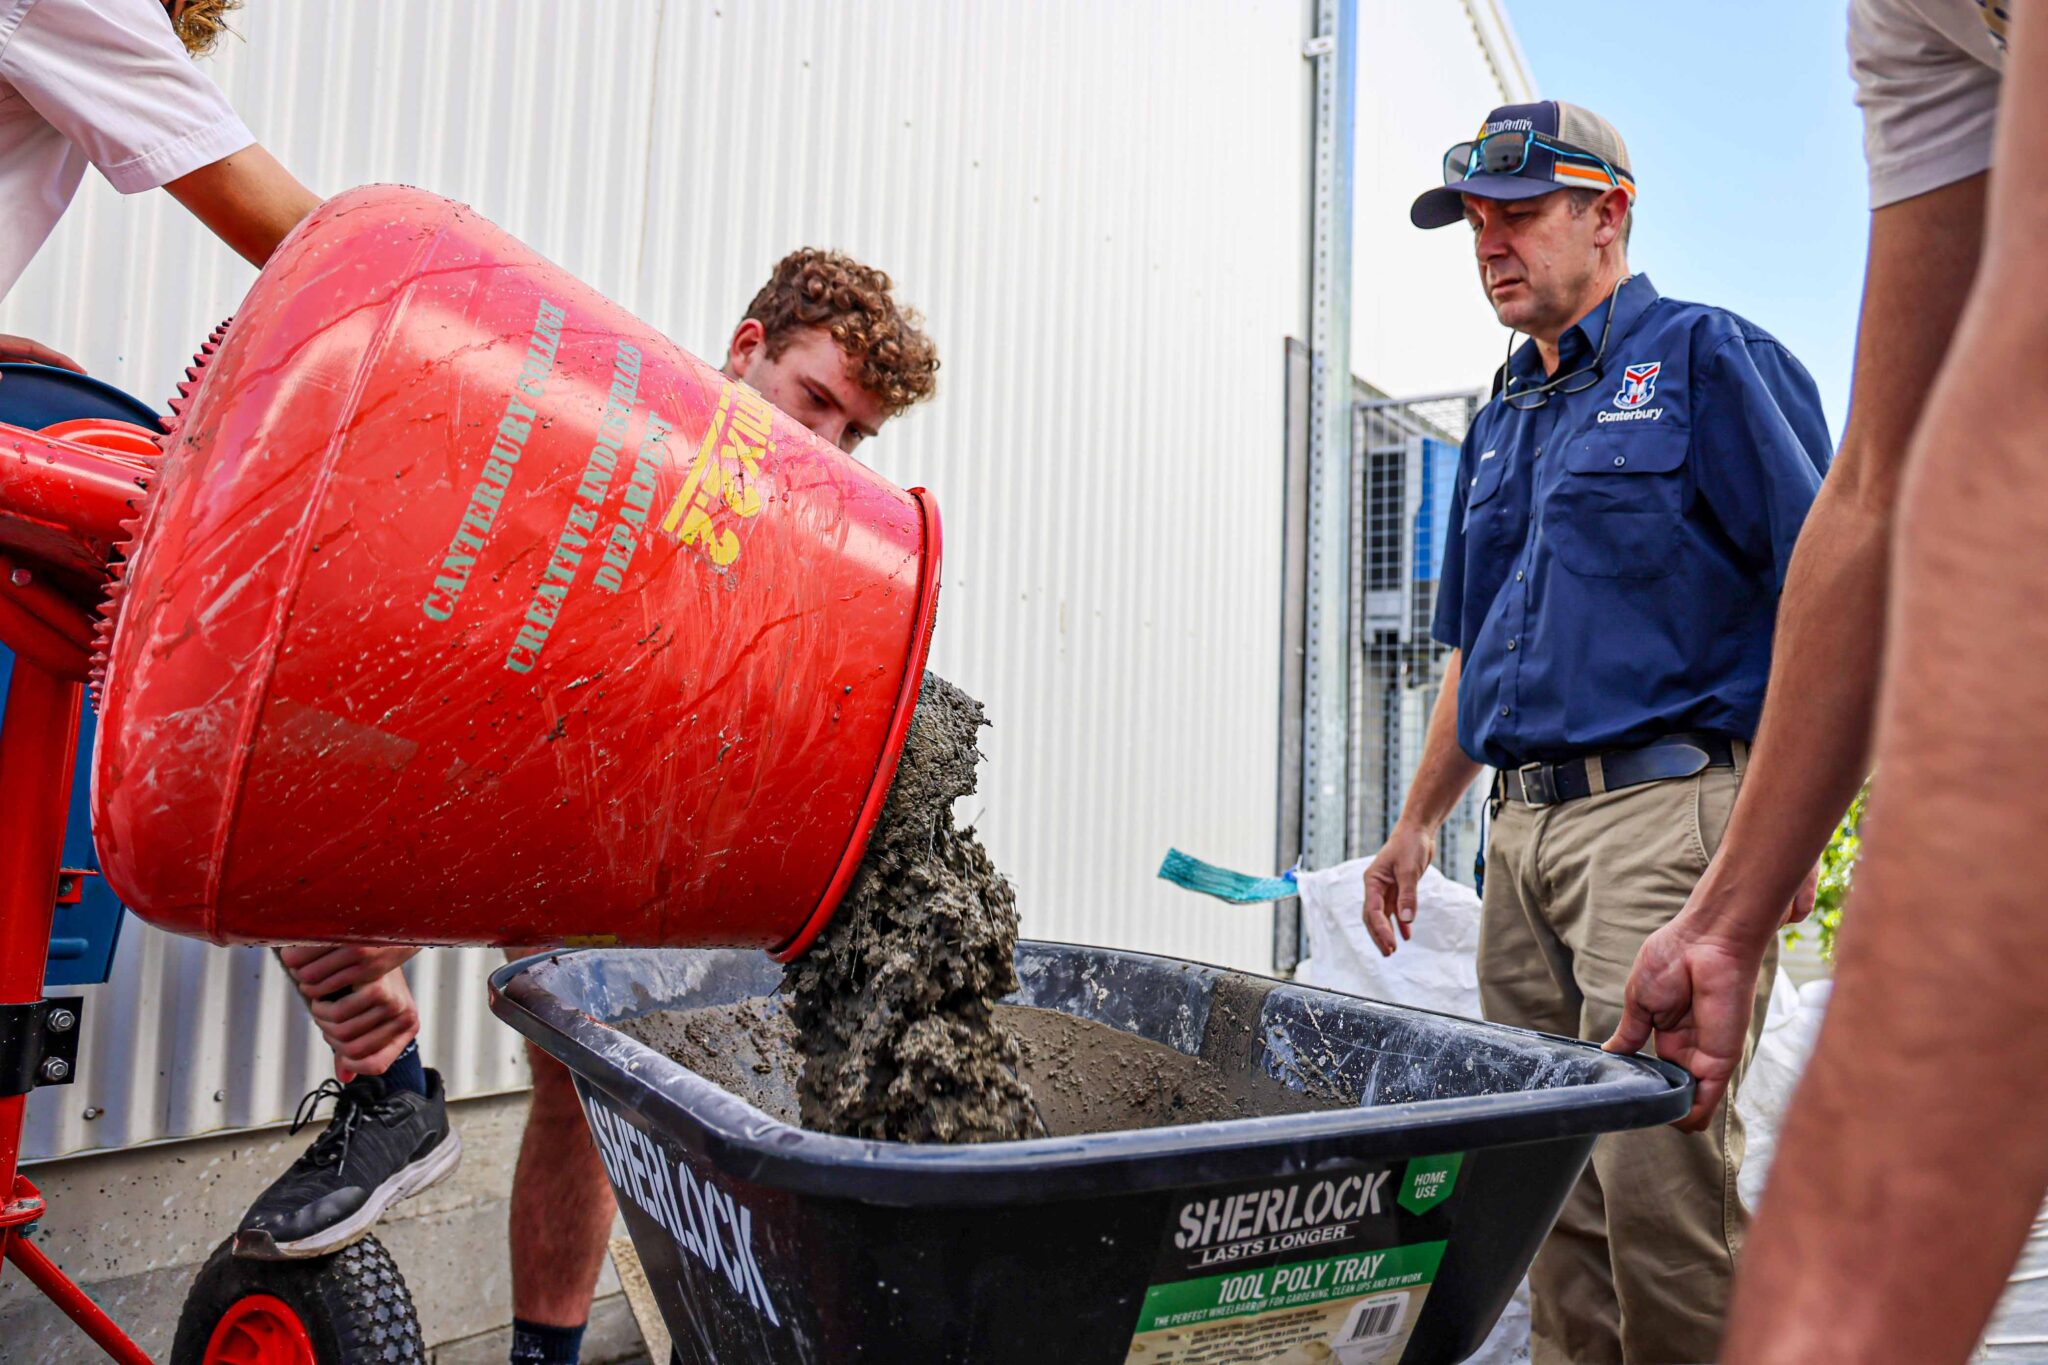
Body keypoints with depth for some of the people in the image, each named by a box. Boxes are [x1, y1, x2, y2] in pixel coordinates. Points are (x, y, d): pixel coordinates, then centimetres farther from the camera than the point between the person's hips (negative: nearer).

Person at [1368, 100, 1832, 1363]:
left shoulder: (1706, 359, 2)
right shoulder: (1502, 421, 23)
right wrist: (1419, 823, 20)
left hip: (1665, 810, -7)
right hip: (1525, 831, 7)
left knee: (1655, 1165, -9)